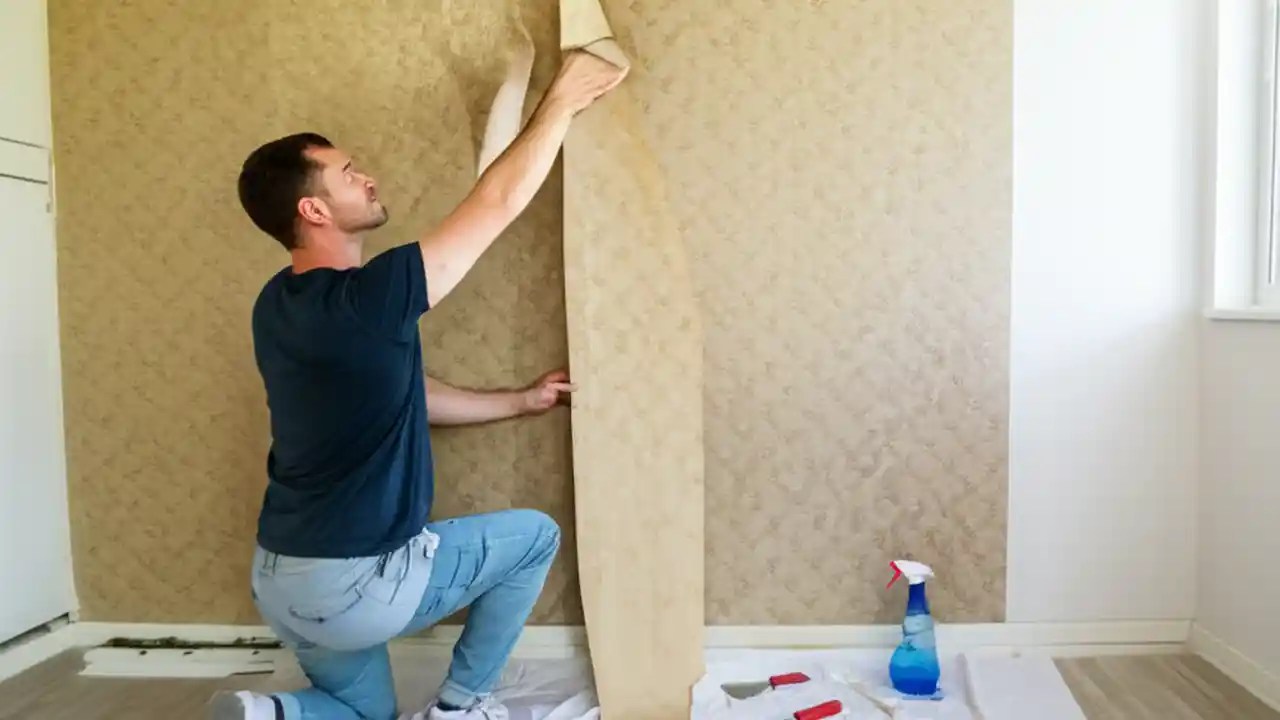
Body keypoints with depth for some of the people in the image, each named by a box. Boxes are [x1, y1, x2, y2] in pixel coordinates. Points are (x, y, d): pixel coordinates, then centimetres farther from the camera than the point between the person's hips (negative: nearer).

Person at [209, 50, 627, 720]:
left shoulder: (278, 307, 3)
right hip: (352, 585, -8)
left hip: (282, 579, 8)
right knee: (535, 536, 13)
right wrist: (562, 100, -3)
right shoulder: (365, 300, -24)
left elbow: (407, 397, 10)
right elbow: (497, 202, -16)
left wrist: (524, 400, 15)